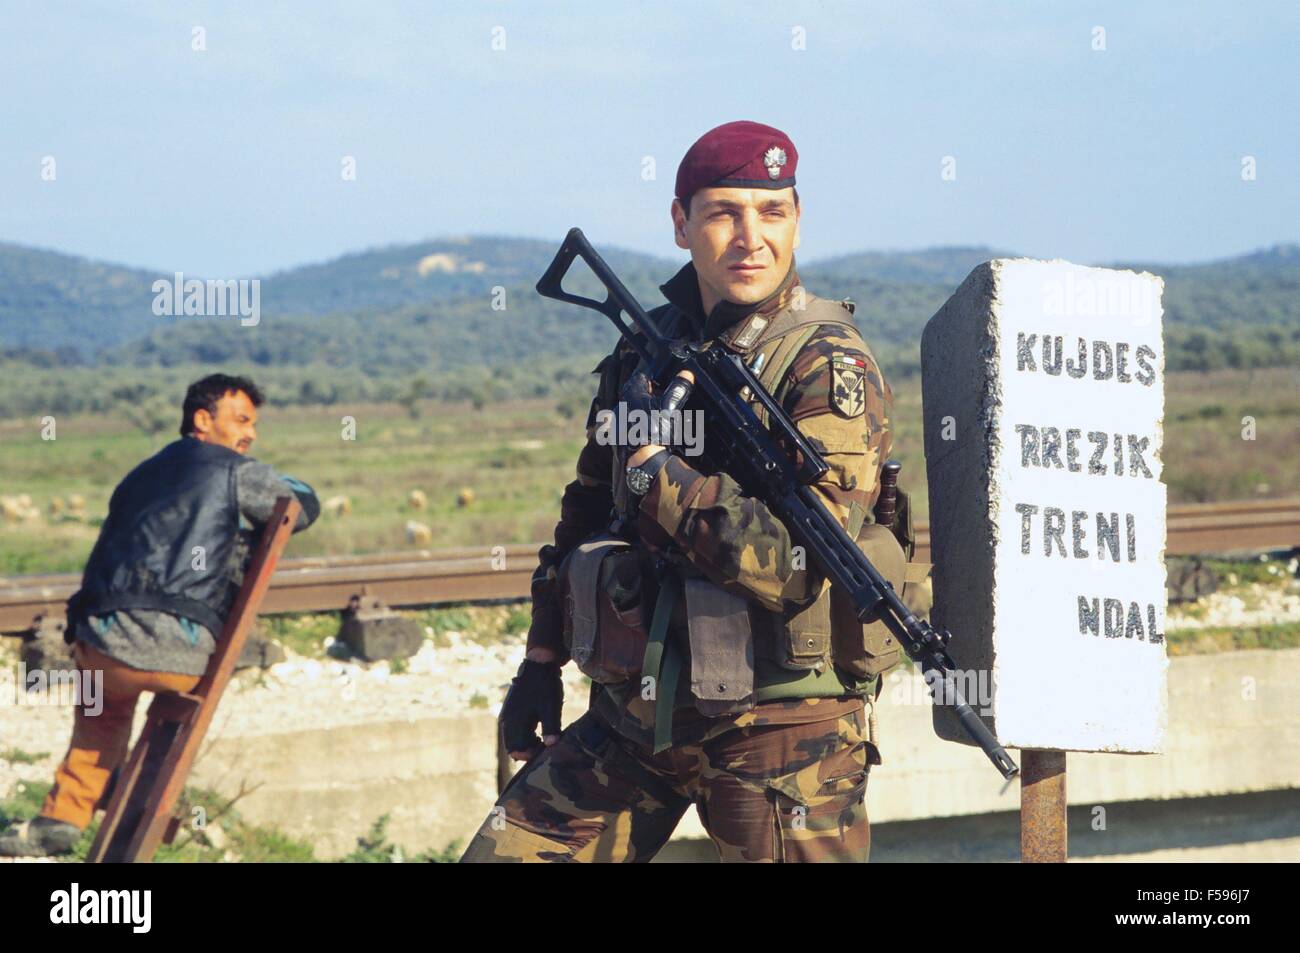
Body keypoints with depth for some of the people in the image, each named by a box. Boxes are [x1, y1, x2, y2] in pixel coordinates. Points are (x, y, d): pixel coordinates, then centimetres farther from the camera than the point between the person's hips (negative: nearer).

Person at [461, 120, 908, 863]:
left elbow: (803, 563, -25)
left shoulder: (830, 368, -12)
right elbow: (586, 510, 19)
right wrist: (542, 660, 18)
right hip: (631, 717, 6)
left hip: (780, 730, -6)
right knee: (502, 852, 4)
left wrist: (661, 477, -18)